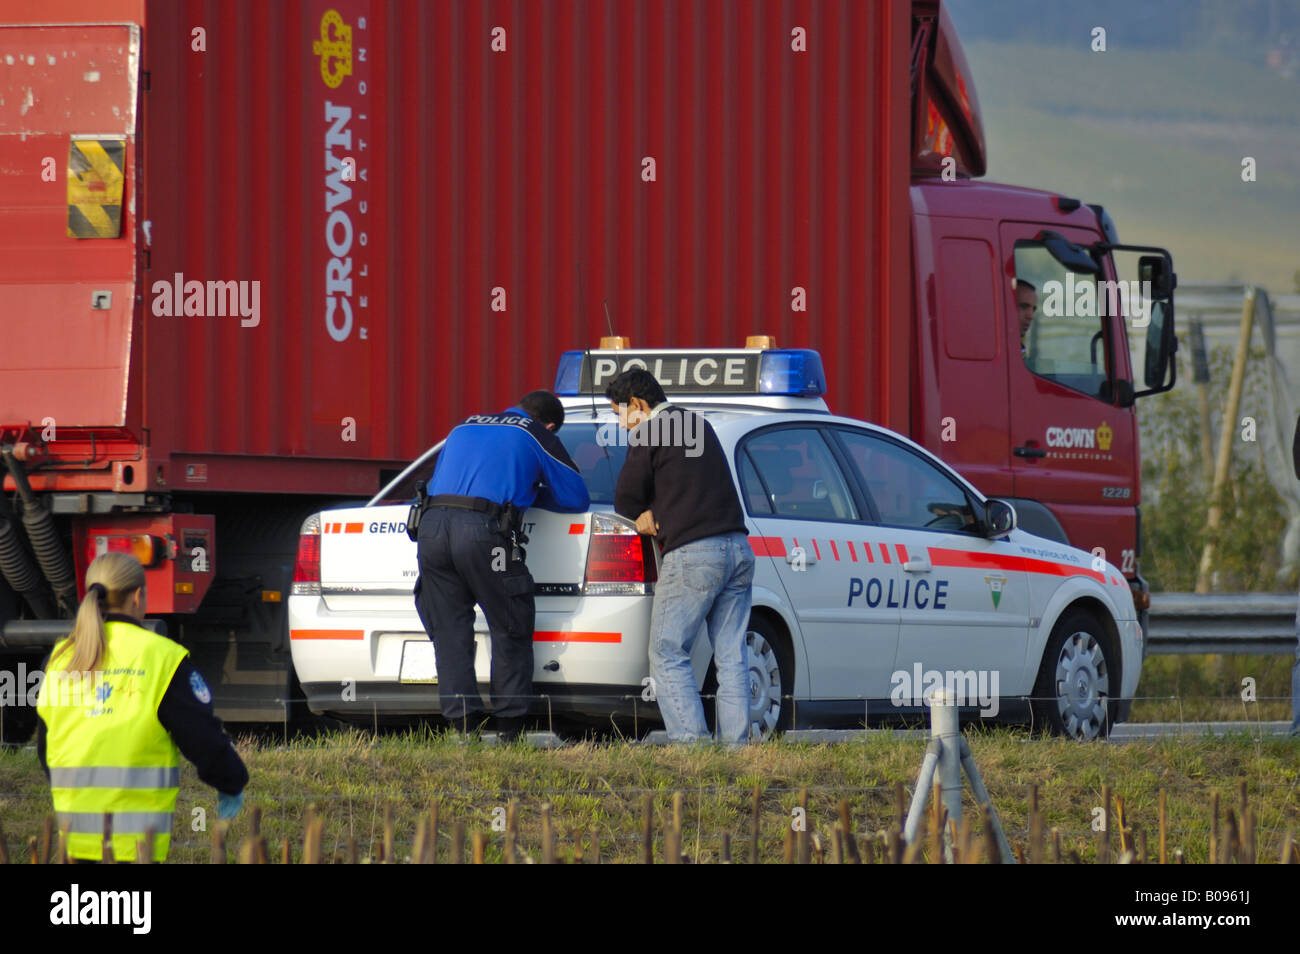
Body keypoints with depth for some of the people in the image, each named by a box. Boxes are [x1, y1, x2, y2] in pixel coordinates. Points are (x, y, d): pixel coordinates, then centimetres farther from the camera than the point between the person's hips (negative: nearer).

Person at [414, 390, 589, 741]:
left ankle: (465, 725, 2)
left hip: (432, 524, 4)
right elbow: (576, 498, 19)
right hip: (483, 528, -4)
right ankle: (509, 729, 4)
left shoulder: (465, 426, 30)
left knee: (450, 632, 8)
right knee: (510, 631, 7)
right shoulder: (537, 436, 15)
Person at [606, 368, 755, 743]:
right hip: (738, 548, 8)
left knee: (668, 655, -2)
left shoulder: (648, 434, -2)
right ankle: (736, 743, 2)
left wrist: (641, 515, 19)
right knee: (731, 657, 7)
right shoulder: (699, 426, 21)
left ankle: (691, 741, -12)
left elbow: (626, 498, 0)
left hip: (693, 554, -8)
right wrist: (654, 512, 10)